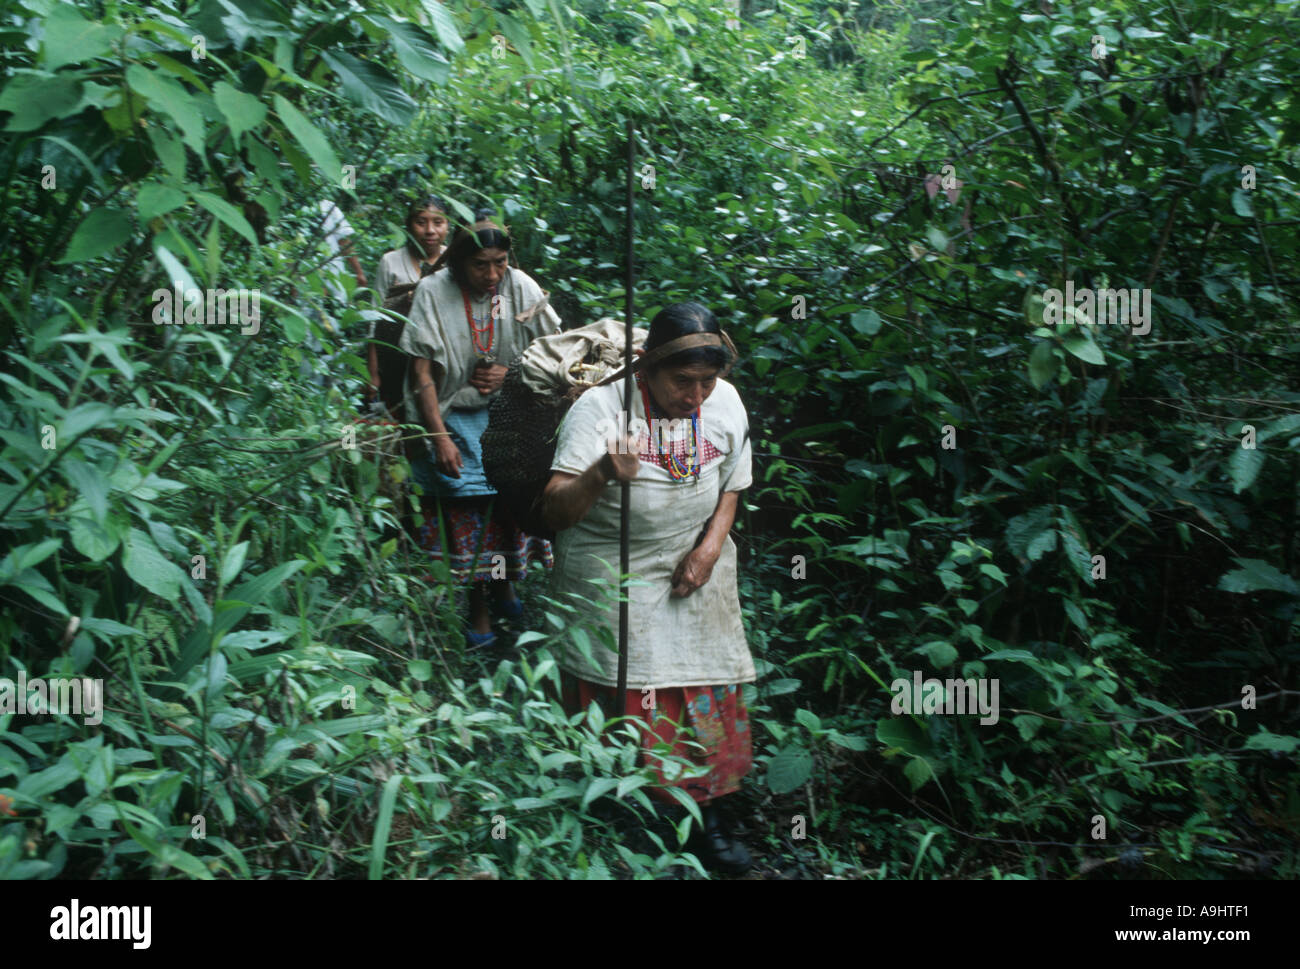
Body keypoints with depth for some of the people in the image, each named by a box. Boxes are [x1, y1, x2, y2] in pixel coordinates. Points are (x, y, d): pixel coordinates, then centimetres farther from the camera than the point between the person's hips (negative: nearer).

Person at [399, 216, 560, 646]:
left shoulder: (521, 287, -3)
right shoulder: (433, 293, -10)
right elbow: (421, 374, -11)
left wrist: (510, 373, -11)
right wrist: (440, 437, -18)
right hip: (456, 416, -2)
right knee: (466, 502, -11)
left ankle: (506, 583, 16)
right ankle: (478, 608, 3)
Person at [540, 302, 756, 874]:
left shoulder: (726, 404, -6)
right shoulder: (600, 408, -20)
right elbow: (555, 511, -26)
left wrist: (710, 548, -6)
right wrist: (601, 476, -45)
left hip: (691, 569, 4)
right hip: (608, 573, -4)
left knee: (704, 697, 6)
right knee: (618, 702, 1)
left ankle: (706, 815, 23)